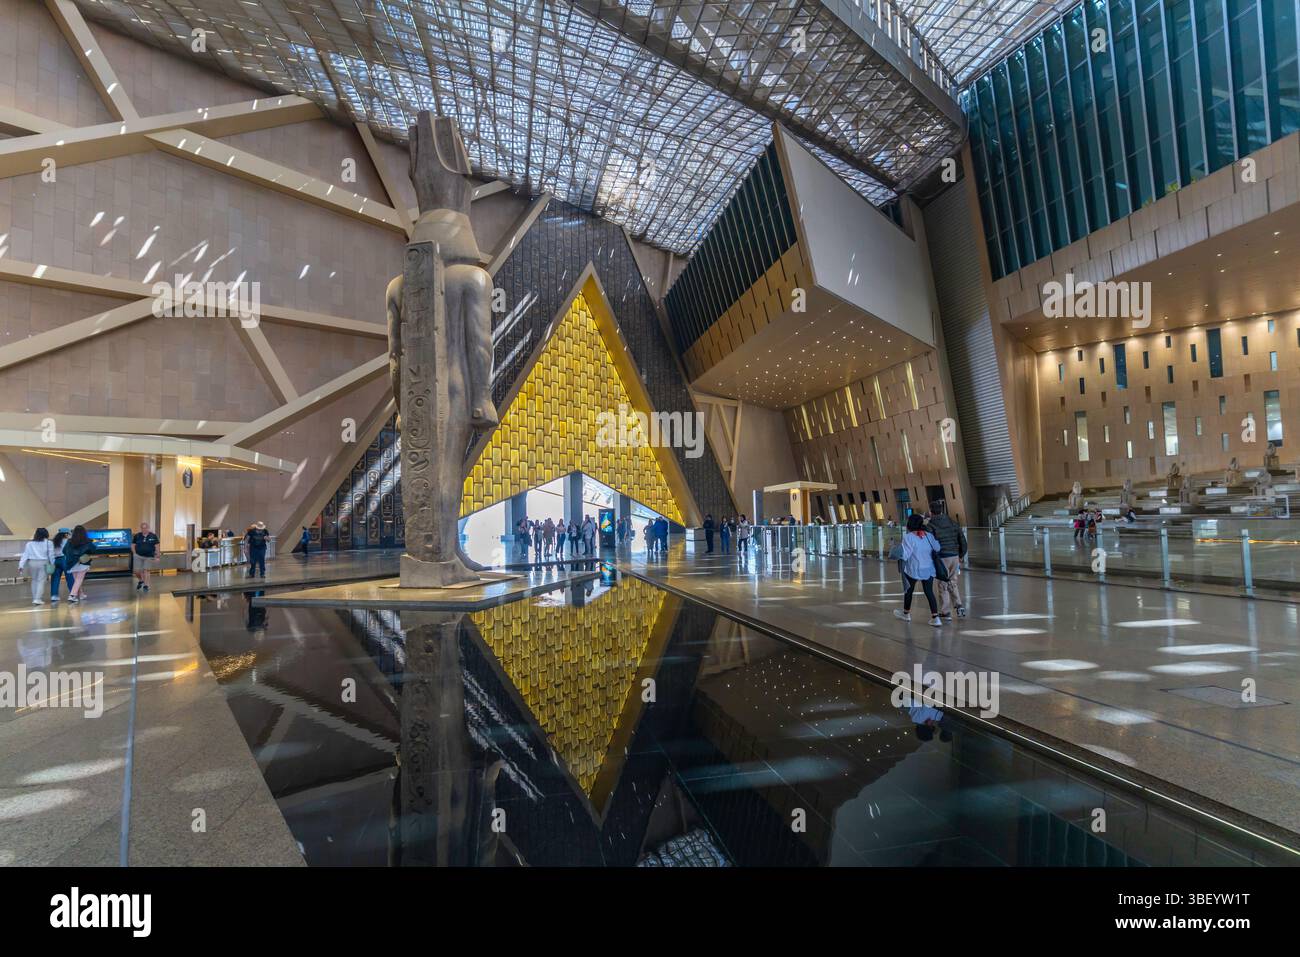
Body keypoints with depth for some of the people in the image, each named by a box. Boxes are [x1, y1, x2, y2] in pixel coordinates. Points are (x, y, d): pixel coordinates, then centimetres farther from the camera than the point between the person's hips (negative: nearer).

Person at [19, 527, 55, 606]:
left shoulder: (29, 543, 11)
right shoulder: (48, 543, 2)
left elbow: (25, 555, 5)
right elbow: (51, 554, 0)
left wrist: (21, 565, 3)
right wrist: (52, 564, 6)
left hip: (32, 563, 4)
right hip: (43, 563, -3)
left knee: (34, 580, 15)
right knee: (41, 581, -3)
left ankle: (34, 598, 17)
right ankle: (38, 599, -12)